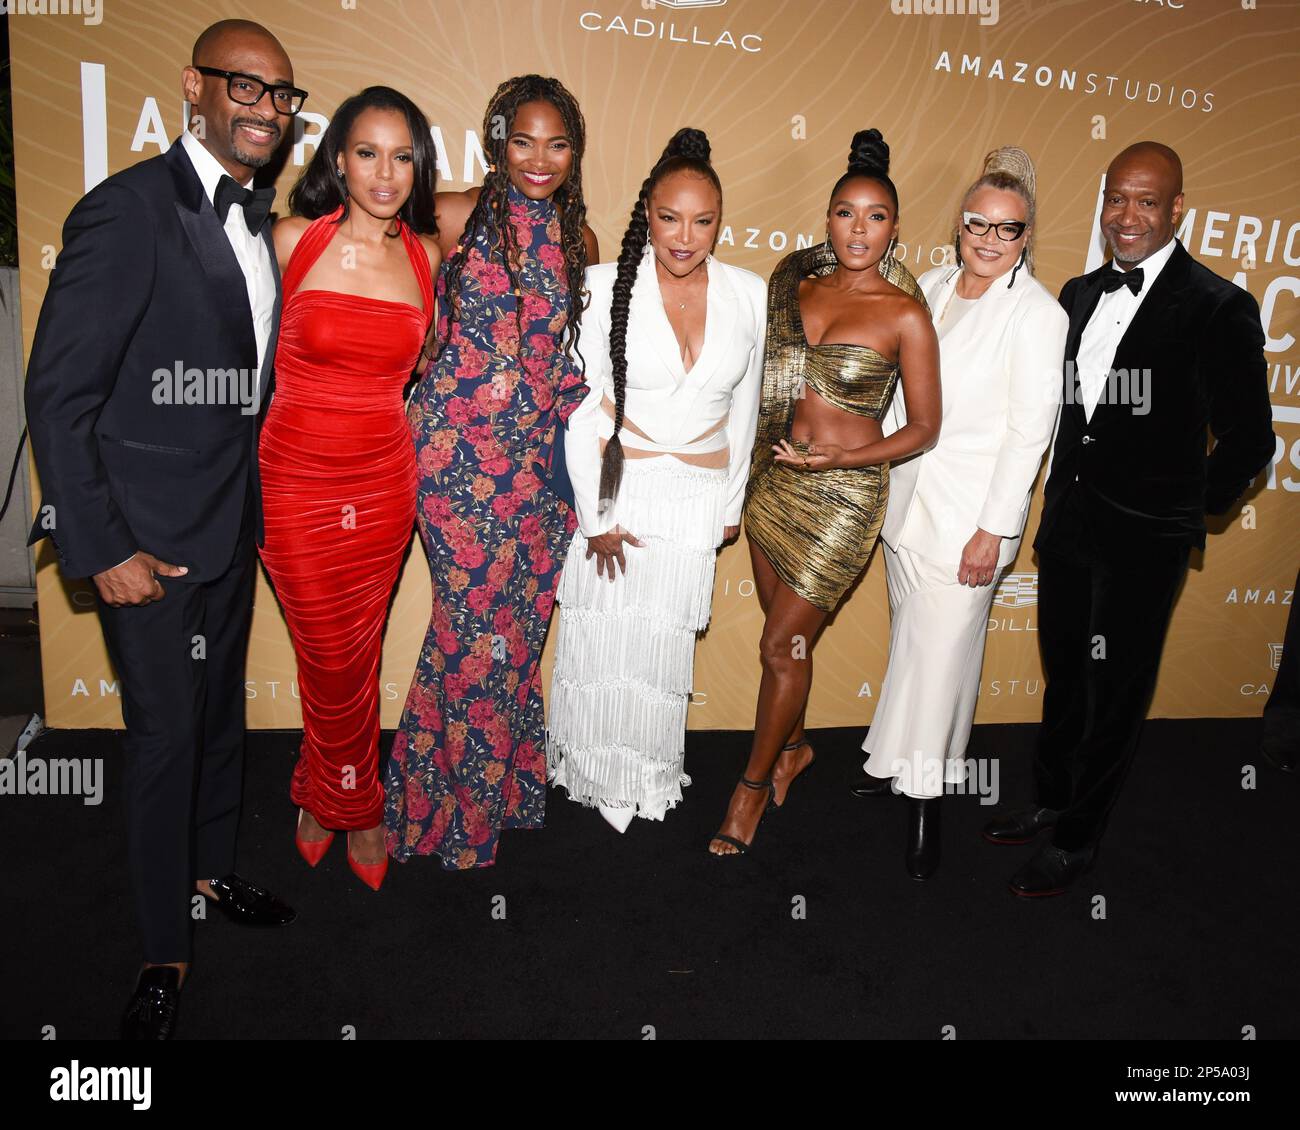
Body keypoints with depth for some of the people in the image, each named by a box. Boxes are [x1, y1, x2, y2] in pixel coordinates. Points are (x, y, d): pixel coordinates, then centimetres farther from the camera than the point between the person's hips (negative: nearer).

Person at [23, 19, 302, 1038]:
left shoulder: (258, 217, 8)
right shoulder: (128, 211, -16)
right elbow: (59, 392, -17)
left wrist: (253, 497, 10)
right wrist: (101, 549, -19)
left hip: (234, 525, 7)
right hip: (147, 533, -7)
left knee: (222, 709, 20)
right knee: (165, 732, 3)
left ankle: (211, 870, 42)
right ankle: (166, 951, 23)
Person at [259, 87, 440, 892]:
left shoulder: (427, 255, 2)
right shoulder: (294, 241, -6)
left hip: (384, 481, 2)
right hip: (295, 482, -2)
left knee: (356, 654, 14)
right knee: (333, 661, 9)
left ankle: (327, 795, 38)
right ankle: (355, 803, 35)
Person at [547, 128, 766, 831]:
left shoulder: (749, 294, 0)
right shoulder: (605, 286, -9)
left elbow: (744, 406, 10)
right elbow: (582, 410, -8)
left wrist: (731, 503, 13)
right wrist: (596, 517, -8)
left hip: (698, 501, 2)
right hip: (616, 489, -1)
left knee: (665, 649, 9)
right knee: (603, 641, 7)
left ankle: (649, 783, 31)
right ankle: (597, 779, 32)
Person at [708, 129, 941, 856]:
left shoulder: (907, 316, -10)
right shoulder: (798, 285, 4)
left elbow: (924, 427, -7)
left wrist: (843, 457, -19)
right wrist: (760, 458, 5)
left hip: (844, 495, -5)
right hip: (776, 476, 5)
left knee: (783, 645, 0)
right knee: (786, 629, 17)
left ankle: (755, 783, 20)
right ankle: (795, 746, 41)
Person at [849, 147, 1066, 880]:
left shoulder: (1036, 313, -11)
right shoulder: (930, 289, 7)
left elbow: (1031, 429, -13)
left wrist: (994, 529, -15)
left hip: (970, 515, -6)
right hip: (907, 500, 6)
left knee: (942, 652, 1)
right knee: (912, 639, 16)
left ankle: (927, 799, 18)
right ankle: (899, 762, 33)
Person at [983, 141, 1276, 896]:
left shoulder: (1218, 307, -13)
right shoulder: (1081, 294, 7)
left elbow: (1249, 438, -10)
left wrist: (1194, 508, -1)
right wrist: (1061, 497, 10)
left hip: (1142, 538, -6)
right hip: (1068, 523, 6)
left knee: (1115, 692, 8)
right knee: (1065, 676, 20)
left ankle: (1078, 841, 25)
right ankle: (1052, 802, 39)